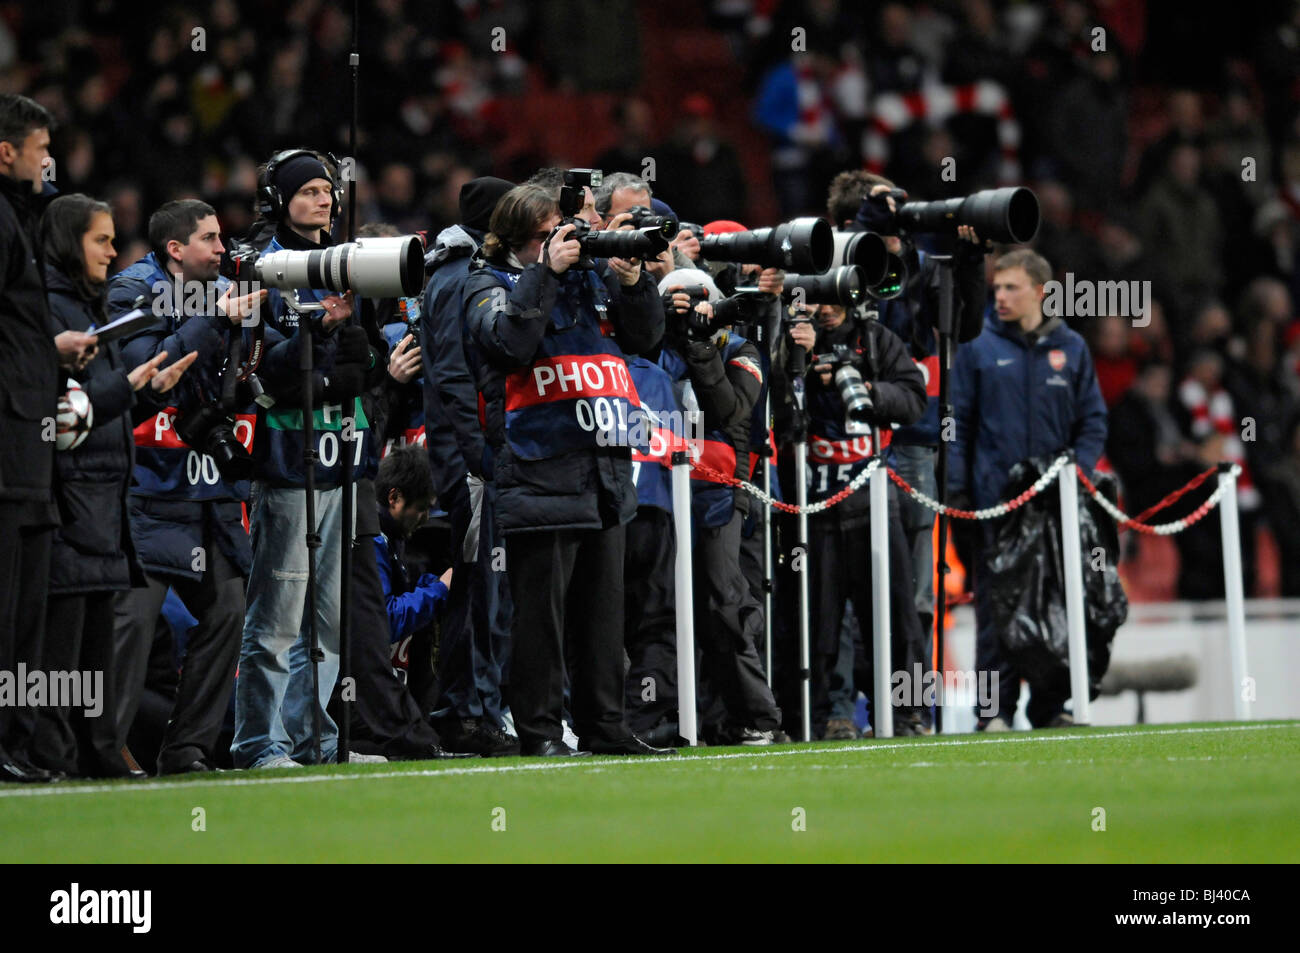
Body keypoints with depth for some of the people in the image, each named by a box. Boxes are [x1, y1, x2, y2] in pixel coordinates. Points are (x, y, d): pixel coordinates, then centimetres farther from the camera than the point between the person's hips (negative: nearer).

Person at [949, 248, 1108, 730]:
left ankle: (1051, 705, 11)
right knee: (996, 605, -4)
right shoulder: (977, 348, 4)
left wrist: (1079, 473, -3)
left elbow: (1092, 420, 12)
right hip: (995, 500, -2)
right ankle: (995, 708, -2)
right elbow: (958, 422, 4)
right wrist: (957, 490, -4)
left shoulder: (1070, 348, 9)